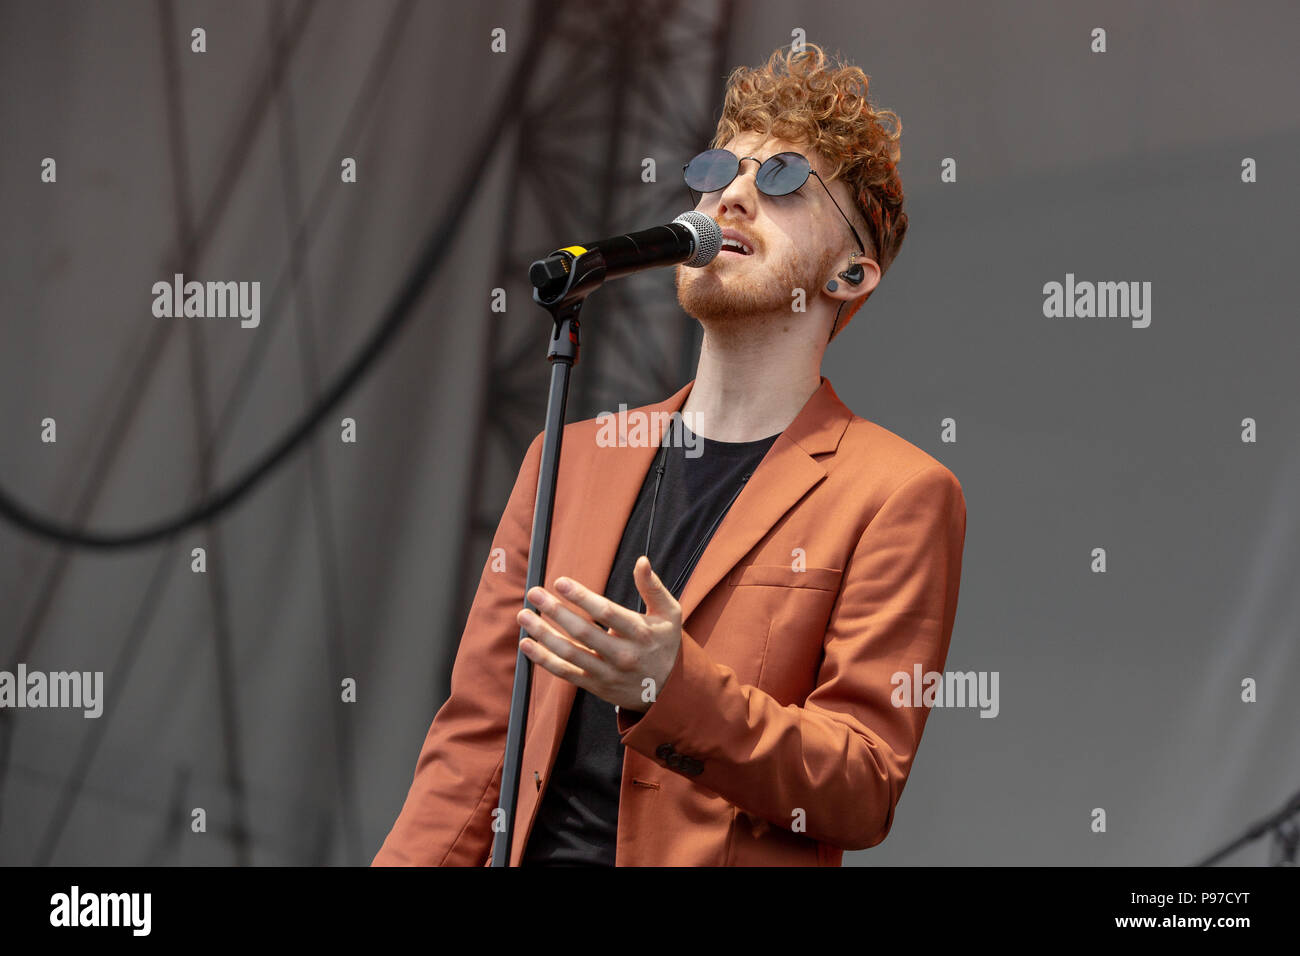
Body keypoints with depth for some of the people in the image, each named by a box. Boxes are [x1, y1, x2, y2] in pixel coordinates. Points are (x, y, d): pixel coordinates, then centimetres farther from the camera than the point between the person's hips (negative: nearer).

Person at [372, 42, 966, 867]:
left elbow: (865, 794, -6)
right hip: (537, 855, 5)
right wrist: (410, 862, 2)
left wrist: (670, 688, -18)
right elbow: (474, 741, 15)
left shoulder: (897, 496, 1)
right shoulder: (572, 454, 16)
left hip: (721, 859, -5)